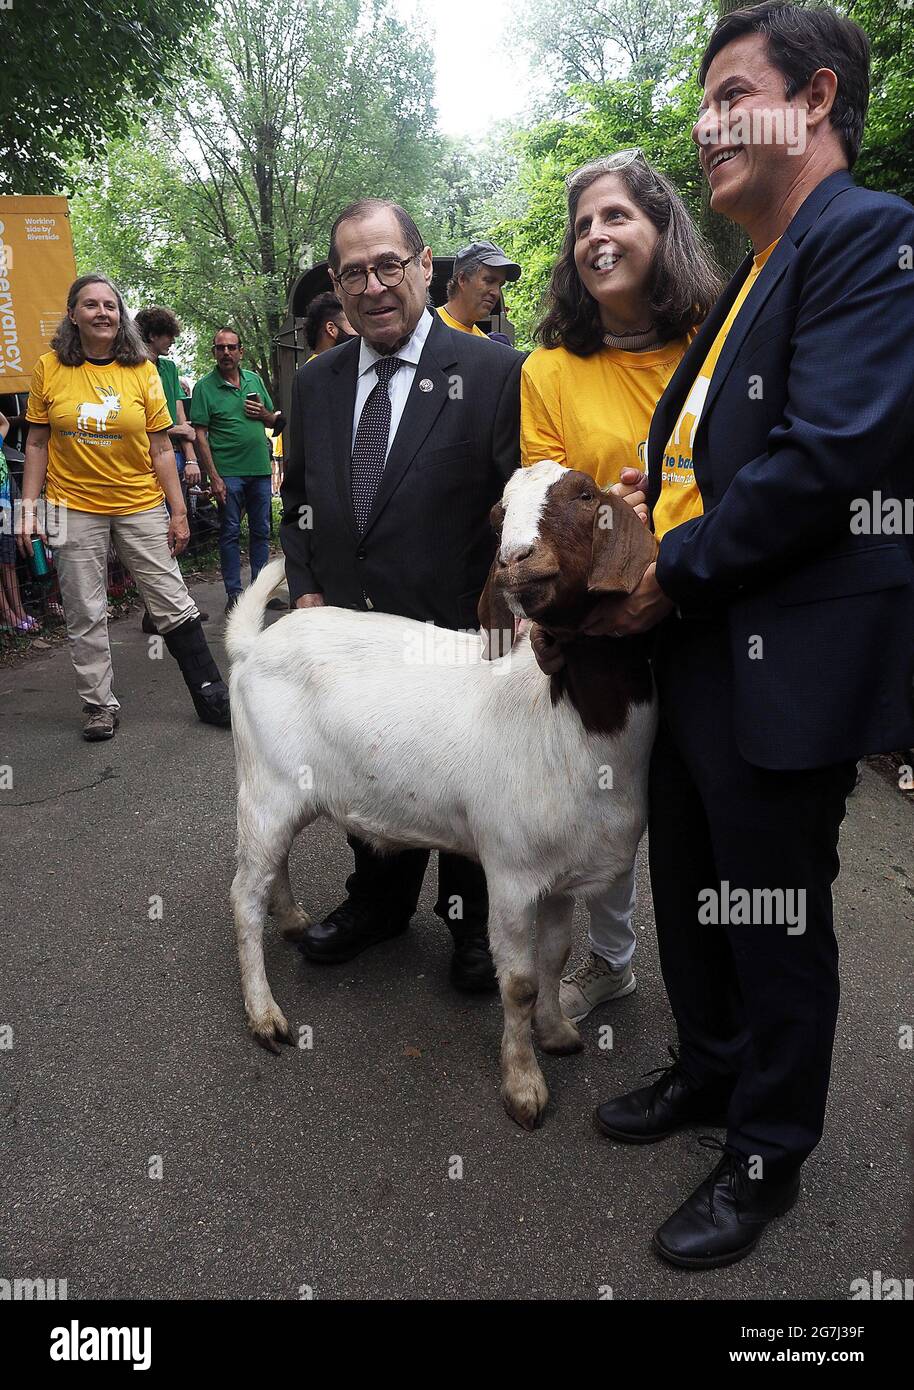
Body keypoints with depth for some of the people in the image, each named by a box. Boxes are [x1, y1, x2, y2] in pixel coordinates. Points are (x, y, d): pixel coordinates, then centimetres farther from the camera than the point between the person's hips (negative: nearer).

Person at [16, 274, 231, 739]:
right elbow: (37, 444, 5)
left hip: (141, 506, 0)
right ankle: (100, 706, 17)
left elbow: (161, 448, 2)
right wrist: (29, 508, -1)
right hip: (74, 509, 0)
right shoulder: (50, 368, 0)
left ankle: (212, 696, 11)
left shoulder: (142, 370, 0)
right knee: (85, 615, 5)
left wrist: (178, 512, 0)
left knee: (175, 605, 2)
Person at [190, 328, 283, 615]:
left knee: (260, 531, 10)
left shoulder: (254, 380, 11)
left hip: (260, 468, 5)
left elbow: (275, 421, 20)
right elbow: (200, 434, -8)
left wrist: (264, 414, -5)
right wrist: (214, 477, -15)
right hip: (228, 472, -4)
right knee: (230, 533, 2)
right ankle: (234, 594, 9)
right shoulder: (205, 386, -3)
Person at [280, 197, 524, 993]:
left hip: (458, 634, -4)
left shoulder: (494, 373, -11)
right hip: (348, 634, 5)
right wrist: (305, 589, 3)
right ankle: (379, 903, 44)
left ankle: (472, 920, 37)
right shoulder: (316, 383, 6)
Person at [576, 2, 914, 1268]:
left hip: (787, 657, -9)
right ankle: (708, 1072, 44)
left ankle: (769, 1154, 29)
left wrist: (673, 575, -15)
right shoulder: (750, 273, 18)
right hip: (697, 643, 9)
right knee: (690, 889, 20)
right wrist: (651, 512, 0)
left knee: (774, 918, 7)